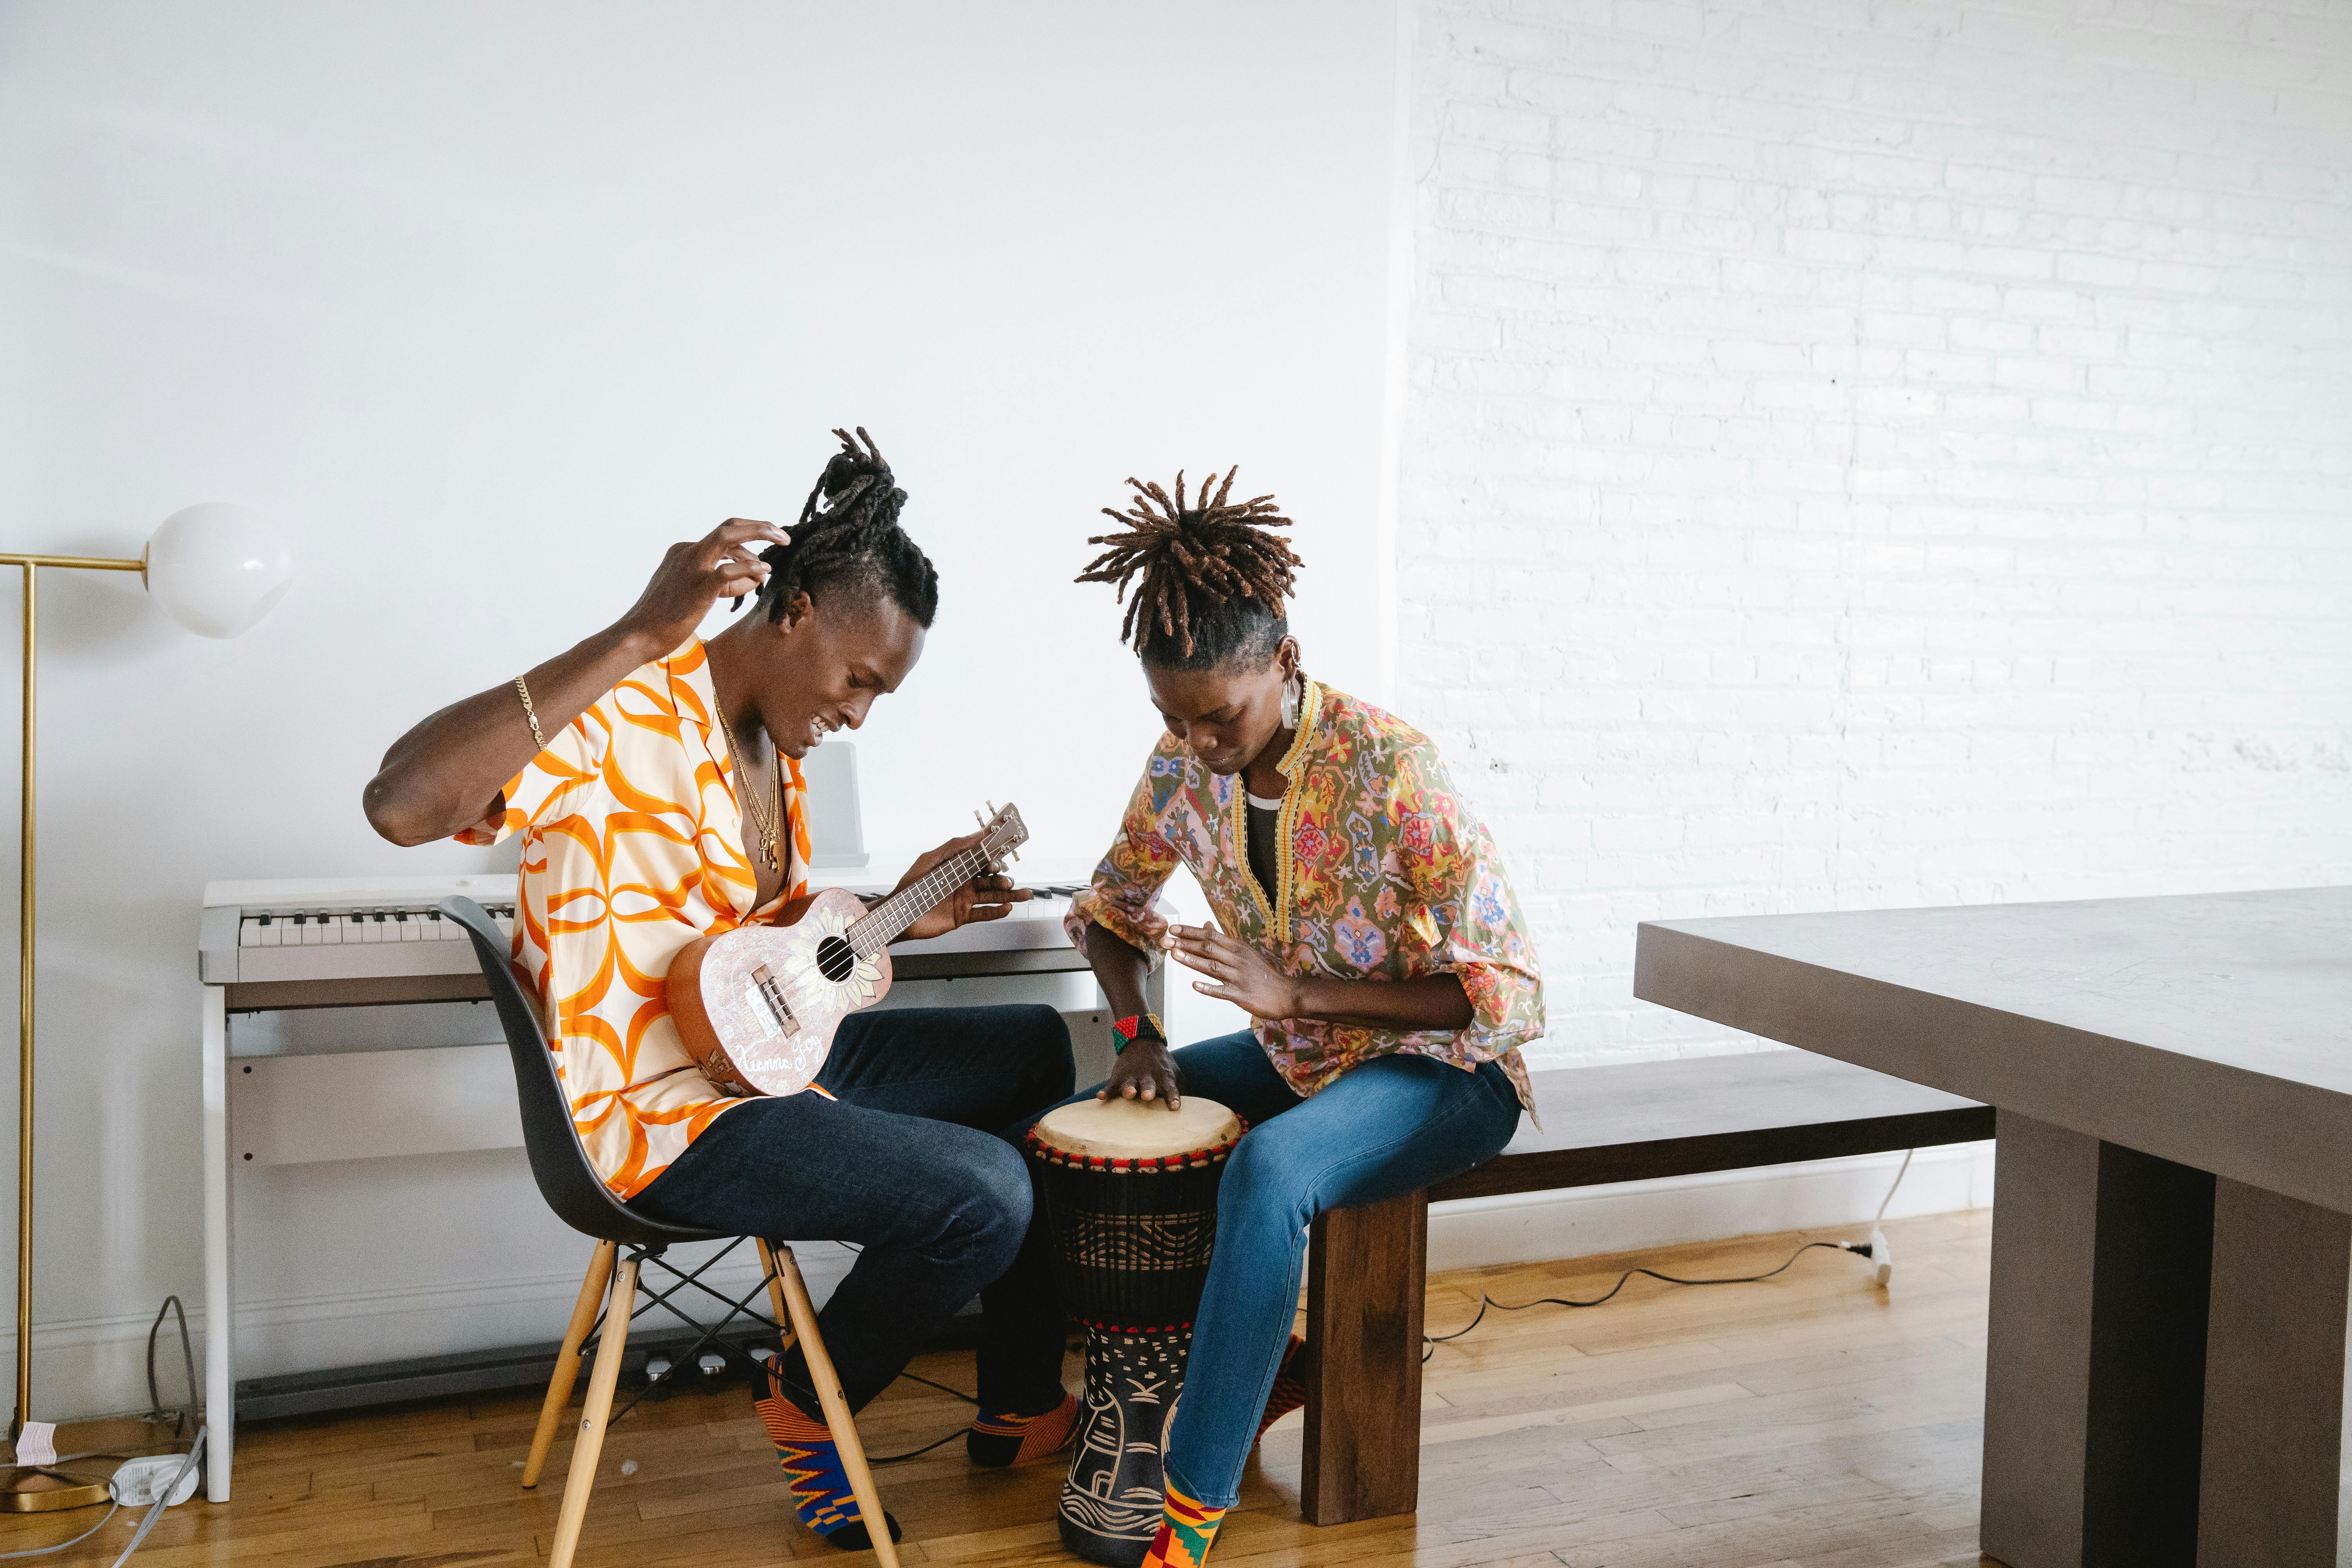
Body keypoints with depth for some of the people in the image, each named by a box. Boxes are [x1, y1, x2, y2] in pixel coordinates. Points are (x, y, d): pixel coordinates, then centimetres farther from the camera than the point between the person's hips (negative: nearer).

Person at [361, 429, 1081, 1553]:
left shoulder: (774, 741, 9)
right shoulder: (630, 713, -21)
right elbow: (401, 806, -39)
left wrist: (899, 916, 2)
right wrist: (639, 636, -44)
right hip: (660, 1116, -10)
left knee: (1031, 1051, 15)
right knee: (980, 1196, -23)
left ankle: (1021, 1407, 21)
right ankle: (810, 1407, 8)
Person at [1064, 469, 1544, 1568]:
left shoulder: (1390, 769, -26)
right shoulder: (1184, 766, -8)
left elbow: (1506, 991, -23)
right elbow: (1110, 908, 9)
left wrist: (1298, 992, -31)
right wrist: (1138, 1036, -10)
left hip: (1443, 1067, -7)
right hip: (1296, 1057, 7)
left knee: (1266, 1174, -36)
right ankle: (1267, 1364, 14)